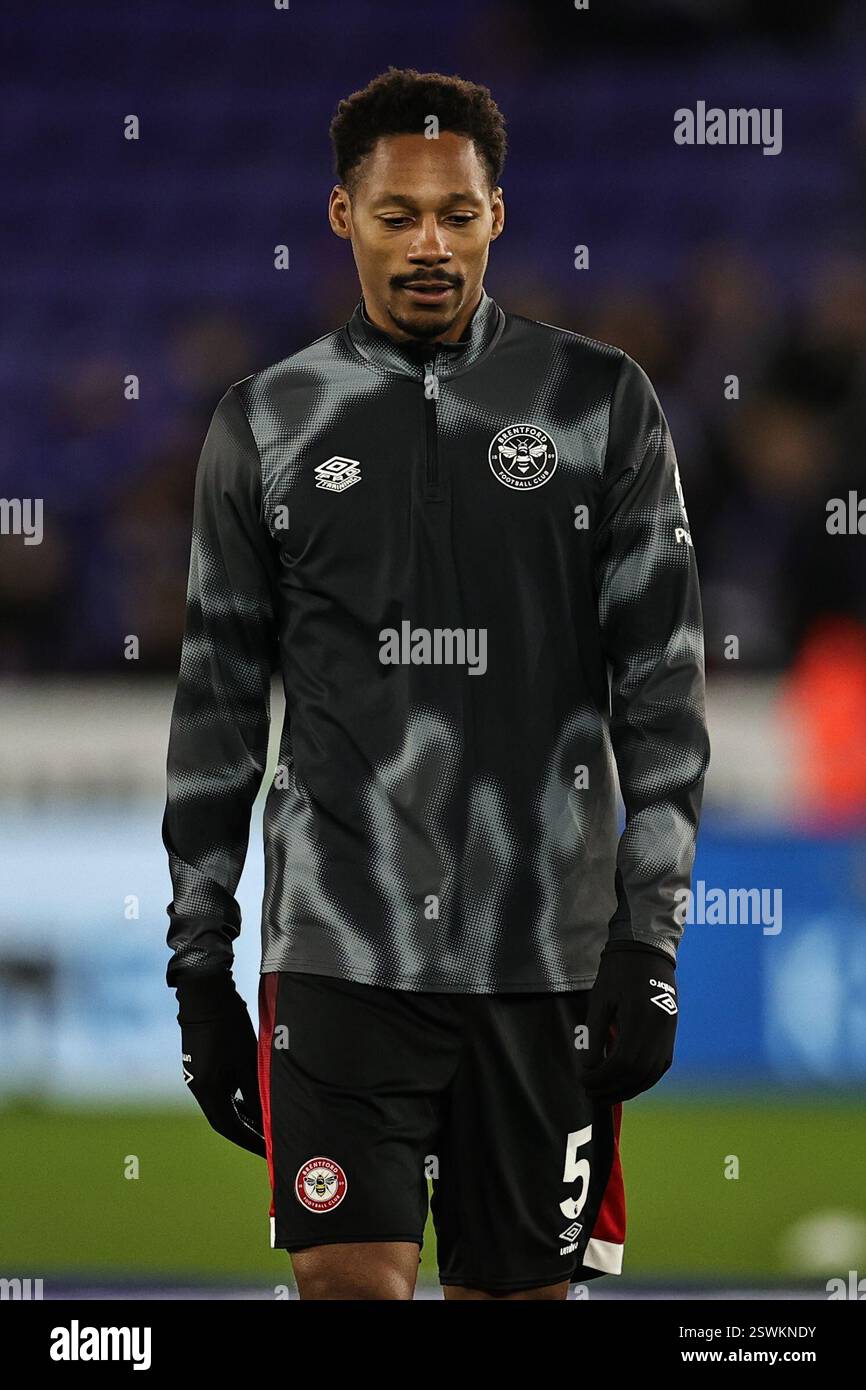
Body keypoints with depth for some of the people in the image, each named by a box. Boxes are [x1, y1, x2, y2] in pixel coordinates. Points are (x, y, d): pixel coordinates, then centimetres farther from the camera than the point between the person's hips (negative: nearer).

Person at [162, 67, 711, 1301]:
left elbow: (663, 686, 2)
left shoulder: (601, 404, 4)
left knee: (519, 1289, 4)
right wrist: (199, 969, 8)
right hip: (339, 954, 0)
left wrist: (649, 943, -6)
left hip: (545, 958, 0)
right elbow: (219, 707, 11)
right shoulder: (268, 425, 8)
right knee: (350, 1280, -12)